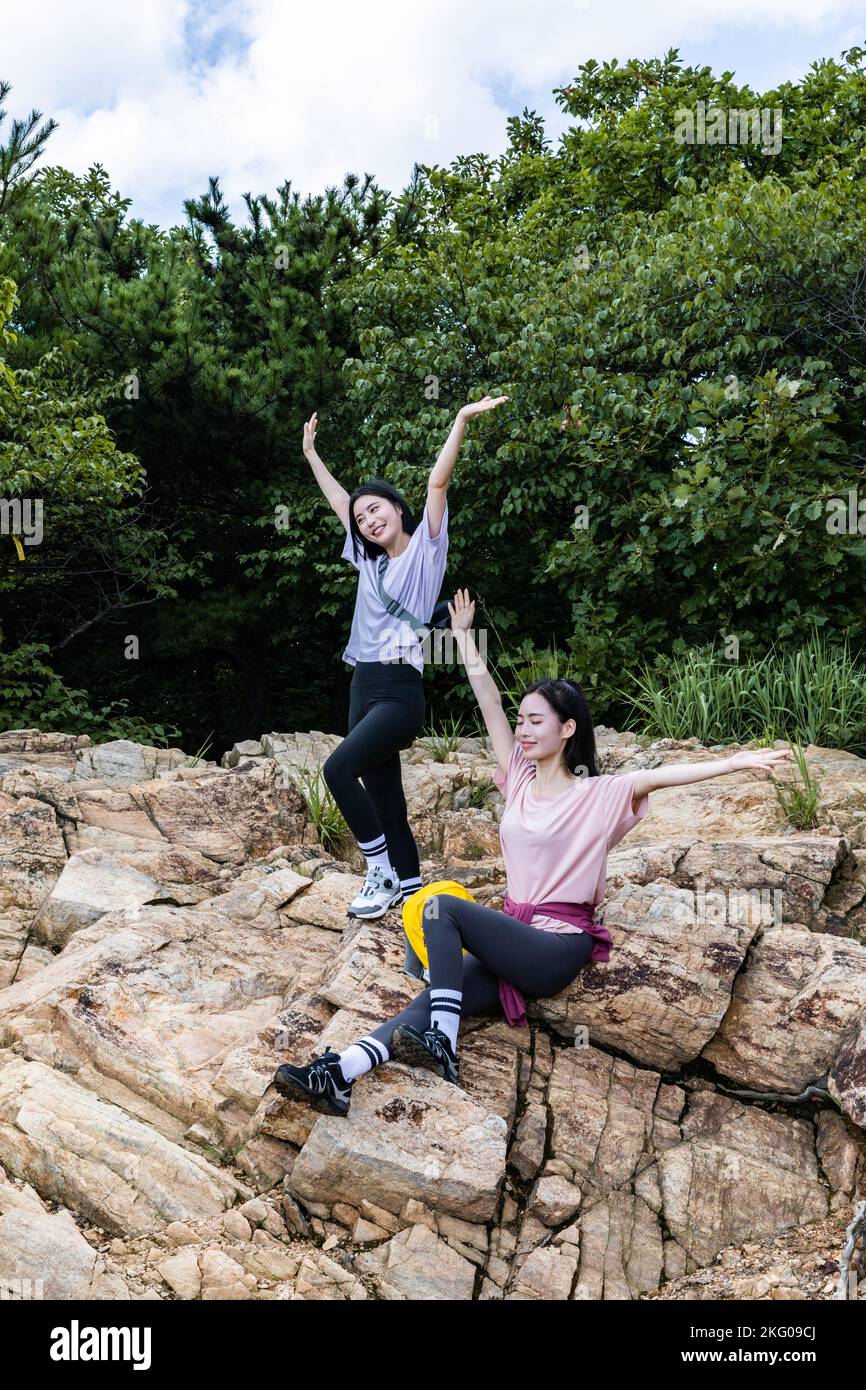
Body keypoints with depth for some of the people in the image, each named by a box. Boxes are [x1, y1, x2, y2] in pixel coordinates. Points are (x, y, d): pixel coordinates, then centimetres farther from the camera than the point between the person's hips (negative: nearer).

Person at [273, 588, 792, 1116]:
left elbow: (661, 775, -21)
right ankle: (340, 1076, -30)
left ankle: (441, 1045, -24)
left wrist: (735, 761, -32)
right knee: (437, 998, -18)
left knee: (442, 904, -23)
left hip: (557, 949, -5)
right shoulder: (521, 779, 8)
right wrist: (465, 638, 7)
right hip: (515, 938, 6)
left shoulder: (596, 794, -7)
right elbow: (491, 702, 7)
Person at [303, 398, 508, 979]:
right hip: (364, 686, 7)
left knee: (339, 767, -24)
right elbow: (339, 499, 30)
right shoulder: (370, 561, 19)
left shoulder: (426, 548, 3)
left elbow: (438, 482, -7)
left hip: (401, 689, -7)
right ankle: (408, 883, 12)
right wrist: (311, 452, 38)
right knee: (383, 794, 5)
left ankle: (382, 870, -12)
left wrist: (462, 422, -14)